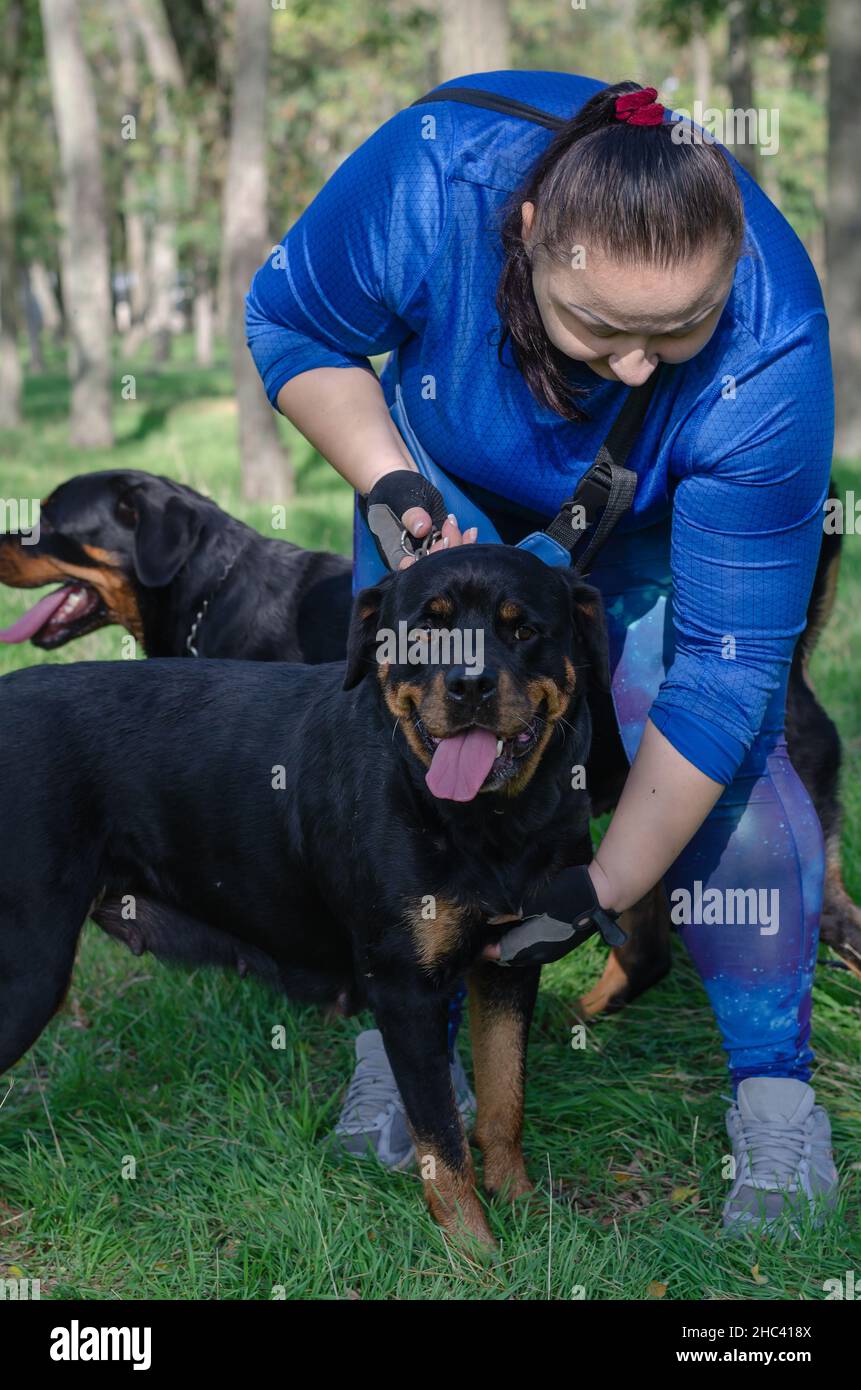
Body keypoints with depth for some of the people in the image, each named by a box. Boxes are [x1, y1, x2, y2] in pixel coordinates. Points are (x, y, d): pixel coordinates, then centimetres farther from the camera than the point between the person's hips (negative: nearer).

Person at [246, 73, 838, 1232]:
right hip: (451, 475, 2)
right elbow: (290, 321, -17)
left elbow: (725, 666, -35)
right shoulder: (433, 180, -40)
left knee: (728, 755, -15)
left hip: (663, 523, -2)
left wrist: (605, 890, -32)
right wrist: (387, 484, -33)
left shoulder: (769, 362, -43)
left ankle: (777, 1092, 0)